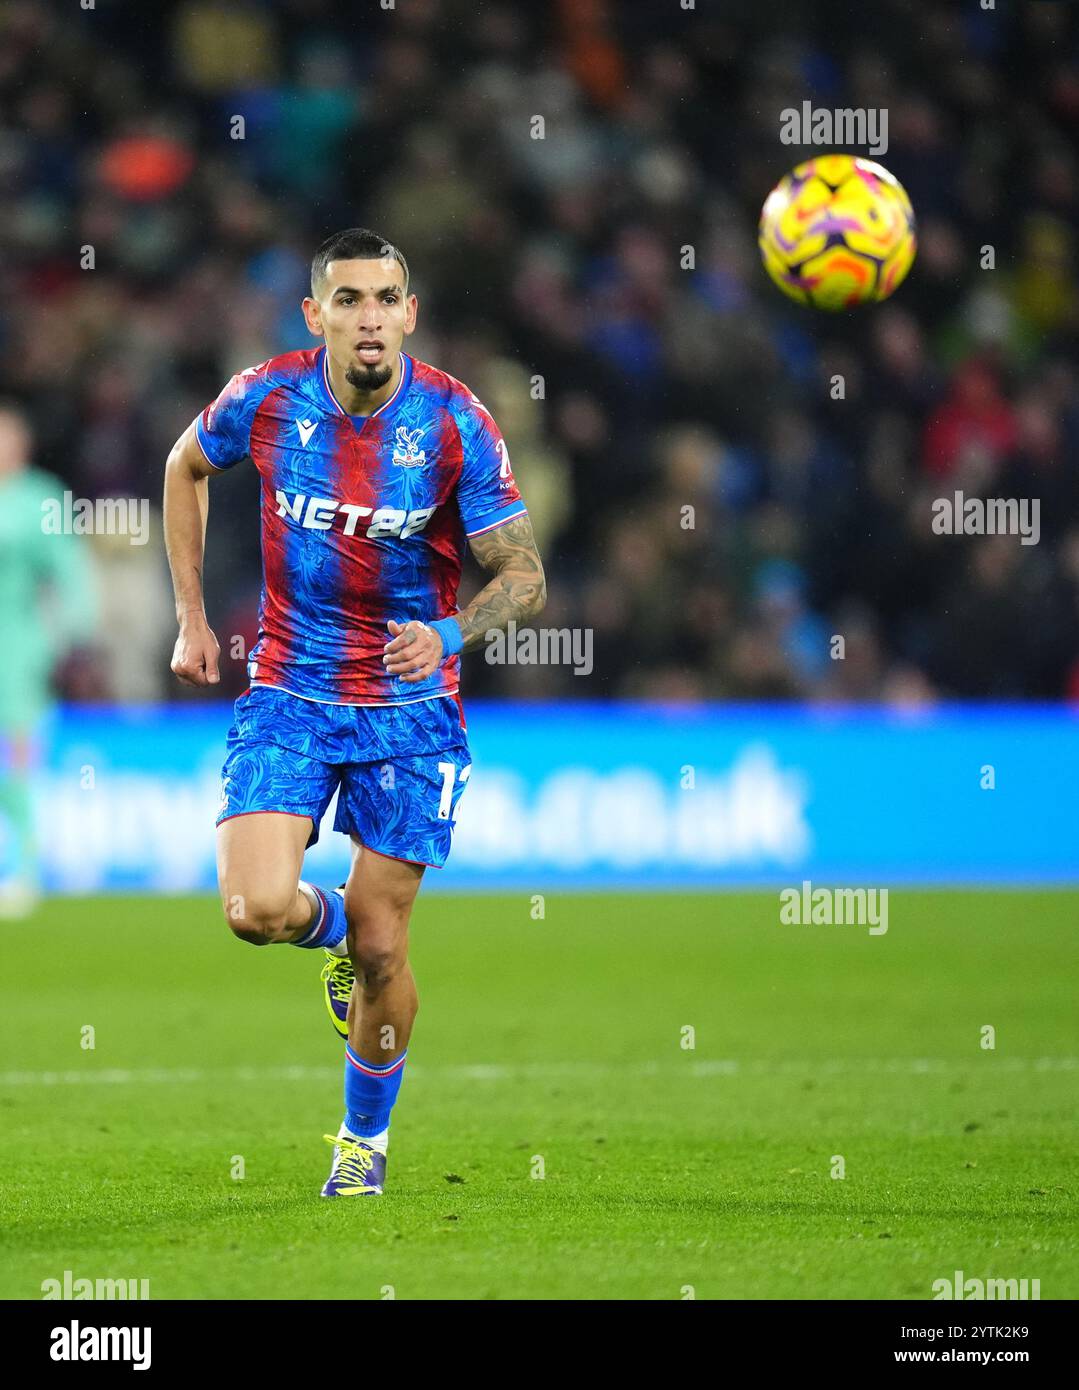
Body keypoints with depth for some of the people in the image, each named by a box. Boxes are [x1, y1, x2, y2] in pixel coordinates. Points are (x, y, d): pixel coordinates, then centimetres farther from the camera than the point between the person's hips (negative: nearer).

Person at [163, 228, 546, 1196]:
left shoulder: (456, 424, -13)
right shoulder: (266, 400, -8)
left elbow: (524, 576, -11)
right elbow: (185, 469, 14)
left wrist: (449, 633, -32)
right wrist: (191, 617, 12)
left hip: (410, 707, -1)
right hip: (288, 694, 1)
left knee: (381, 951, 0)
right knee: (259, 910, -19)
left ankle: (366, 1134, 25)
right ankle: (329, 924, 20)